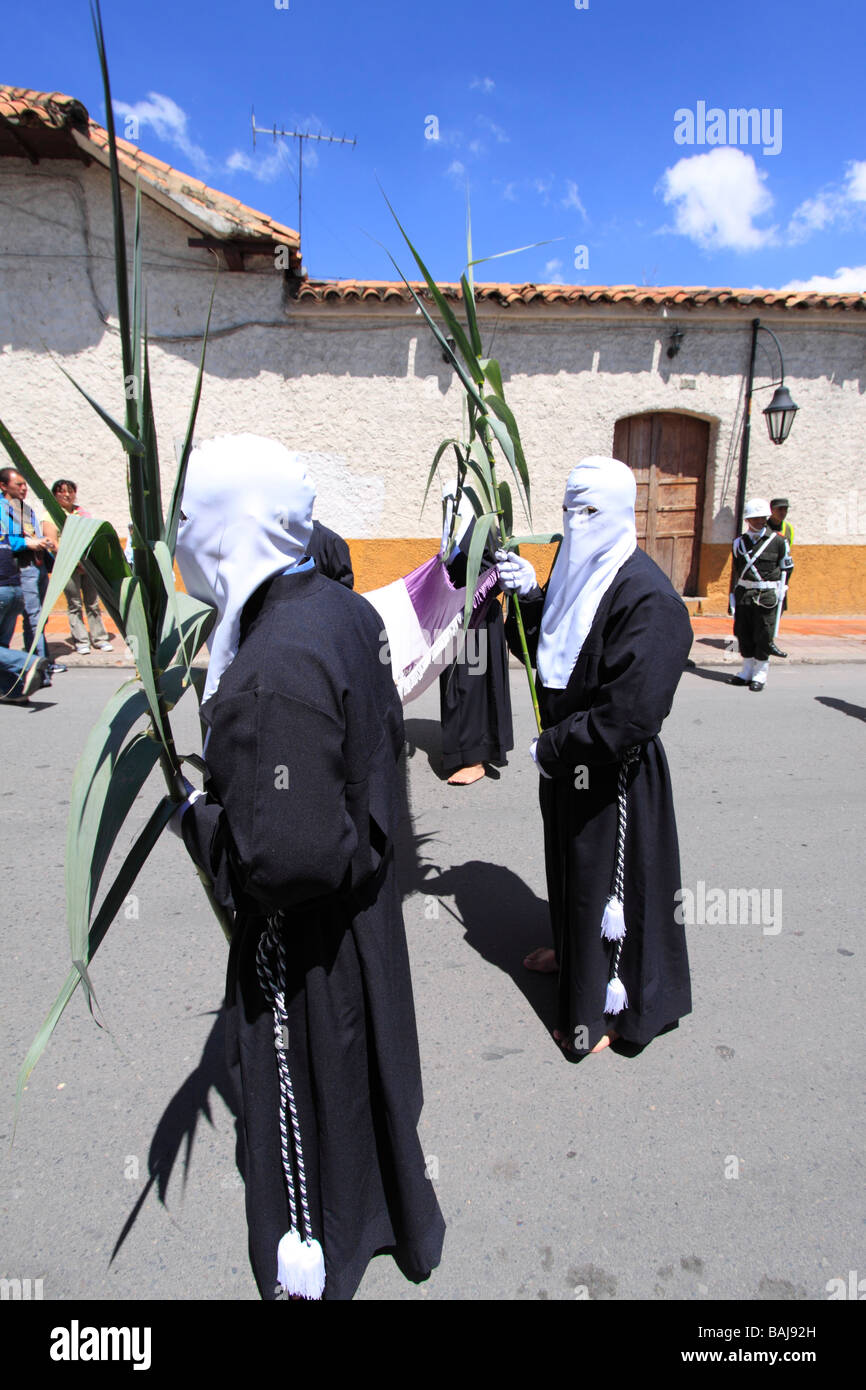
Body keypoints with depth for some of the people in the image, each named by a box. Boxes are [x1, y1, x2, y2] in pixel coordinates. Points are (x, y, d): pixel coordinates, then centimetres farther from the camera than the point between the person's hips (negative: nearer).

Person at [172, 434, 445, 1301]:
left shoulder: (272, 672, -33)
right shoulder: (344, 611, -5)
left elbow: (286, 857, -35)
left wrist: (200, 821, -16)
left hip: (301, 938, -8)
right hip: (362, 901, 9)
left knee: (303, 1105, 18)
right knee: (364, 1076, 29)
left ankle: (311, 1268, 46)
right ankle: (400, 1223, 55)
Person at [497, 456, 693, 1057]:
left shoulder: (648, 599, -24)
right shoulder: (579, 570, 3)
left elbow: (630, 715, -28)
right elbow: (547, 655, 9)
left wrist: (554, 748, -18)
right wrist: (529, 597, -8)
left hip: (615, 773, -8)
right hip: (566, 758, 8)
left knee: (606, 878, 7)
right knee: (569, 861, 25)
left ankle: (606, 1011, 27)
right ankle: (572, 948, 51)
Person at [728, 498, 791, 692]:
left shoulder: (778, 541, -2)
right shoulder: (739, 542, 8)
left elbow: (785, 569, 3)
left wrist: (780, 594, 0)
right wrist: (733, 595, 12)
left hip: (766, 596, -4)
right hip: (743, 594, 4)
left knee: (763, 637, 0)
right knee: (743, 634, 9)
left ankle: (760, 675, 11)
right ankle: (747, 671, 22)